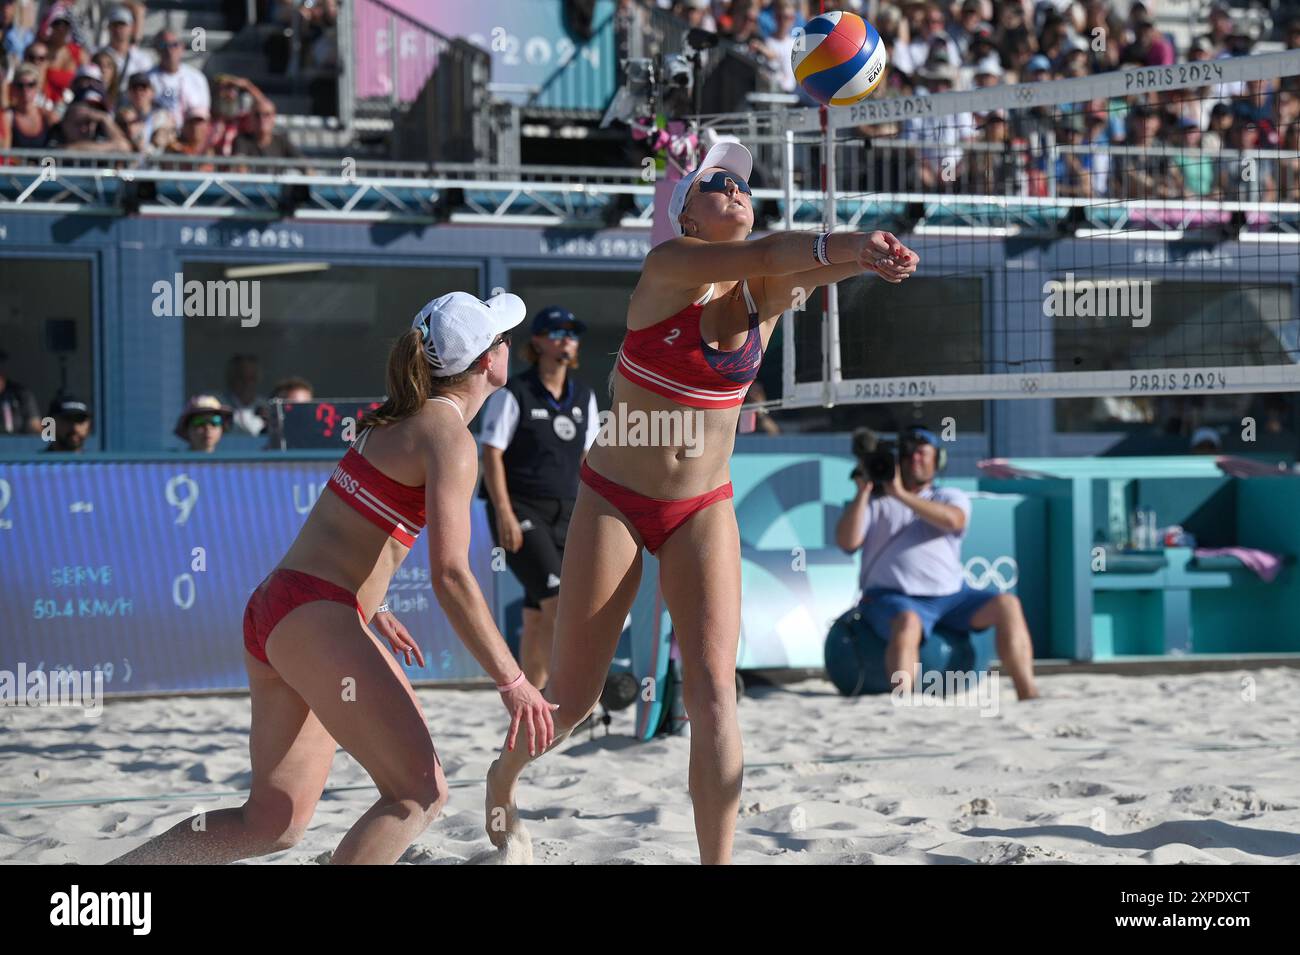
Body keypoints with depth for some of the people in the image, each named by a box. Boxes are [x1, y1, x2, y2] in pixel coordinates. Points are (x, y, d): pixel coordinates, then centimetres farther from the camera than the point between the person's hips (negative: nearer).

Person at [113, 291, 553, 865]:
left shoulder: (398, 419, 17)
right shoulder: (448, 437, -11)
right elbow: (450, 575, -20)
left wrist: (372, 610, 40)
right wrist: (511, 682, -19)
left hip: (273, 607, 10)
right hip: (315, 619, -10)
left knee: (274, 823, 12)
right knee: (420, 793, -15)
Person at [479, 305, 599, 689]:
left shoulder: (583, 395, 13)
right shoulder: (513, 394, -5)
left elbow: (588, 458, 17)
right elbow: (491, 454, -8)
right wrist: (504, 513, -17)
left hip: (563, 513, 6)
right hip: (519, 510, -6)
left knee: (538, 616, 6)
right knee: (557, 599, -21)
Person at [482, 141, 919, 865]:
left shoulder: (767, 294, -3)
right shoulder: (667, 267, -13)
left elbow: (806, 267, -27)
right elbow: (763, 255, -31)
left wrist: (862, 259, -50)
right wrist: (853, 244, -50)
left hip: (705, 511, 3)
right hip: (615, 503, -3)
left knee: (714, 693, -12)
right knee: (573, 699, 5)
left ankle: (718, 863, -8)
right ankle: (505, 777, 36)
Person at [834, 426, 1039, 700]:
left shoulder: (951, 497, 19)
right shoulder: (874, 503, 16)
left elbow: (952, 520, -8)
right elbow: (846, 542, -1)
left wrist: (901, 495, -14)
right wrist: (863, 492, -7)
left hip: (951, 594, 3)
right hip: (893, 598, -3)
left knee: (1007, 605, -18)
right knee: (908, 623, -38)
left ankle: (1028, 693, -23)